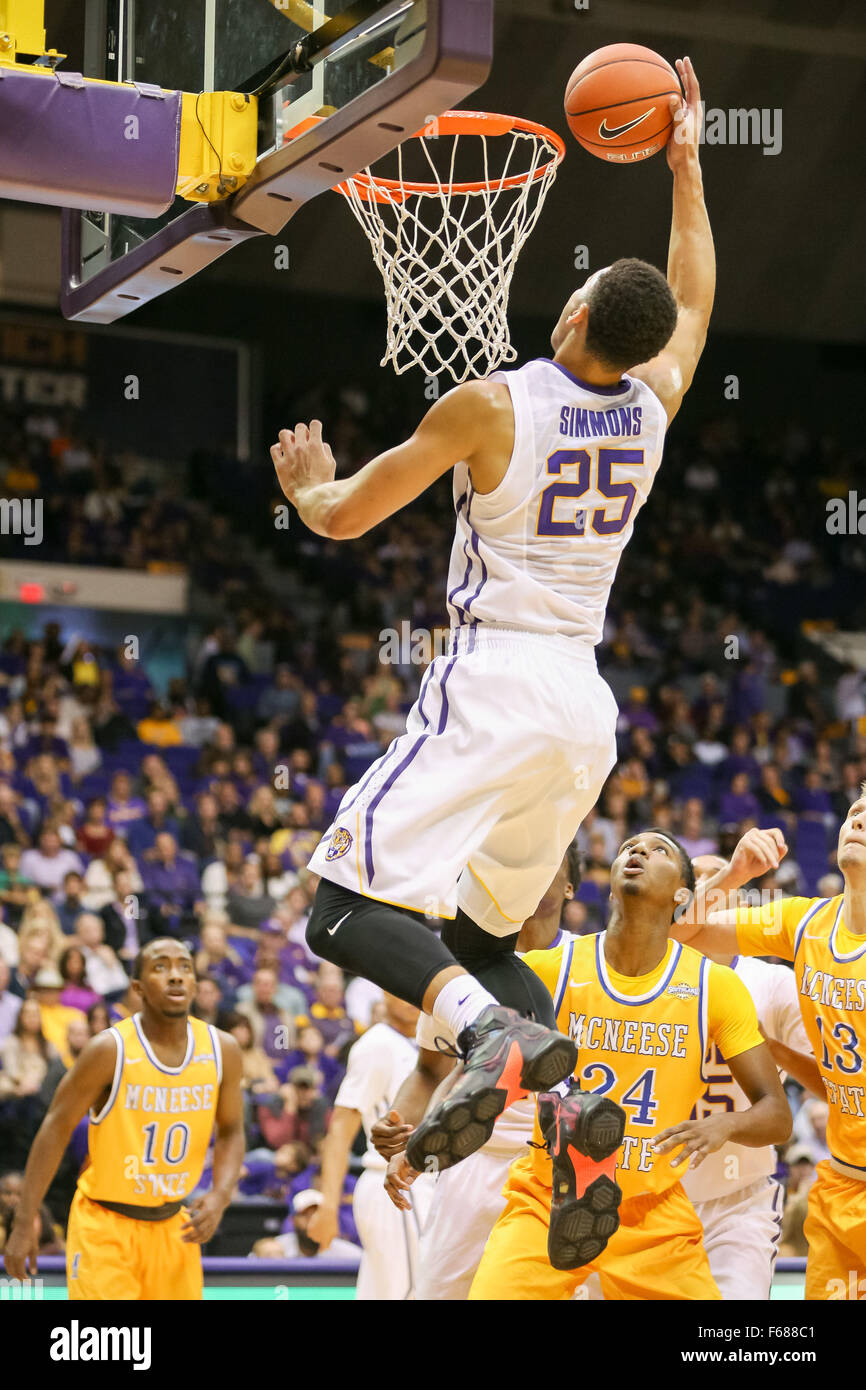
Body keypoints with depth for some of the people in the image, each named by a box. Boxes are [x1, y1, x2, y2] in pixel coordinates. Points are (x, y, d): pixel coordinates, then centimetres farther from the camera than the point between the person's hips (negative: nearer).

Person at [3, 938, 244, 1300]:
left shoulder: (221, 1050, -4)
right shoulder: (110, 1049, -16)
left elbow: (230, 1133, 8)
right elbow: (56, 1127, -10)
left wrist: (220, 1196, -11)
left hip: (173, 1226, 5)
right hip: (104, 1224, -5)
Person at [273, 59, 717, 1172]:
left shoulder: (490, 406, -10)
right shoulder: (653, 405, 4)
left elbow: (344, 517, -1)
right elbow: (694, 299, 28)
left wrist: (306, 483, 22)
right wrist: (684, 165, 36)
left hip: (492, 686, -7)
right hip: (585, 702, 7)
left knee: (347, 905, -10)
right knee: (488, 929, 18)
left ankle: (490, 1033, -36)